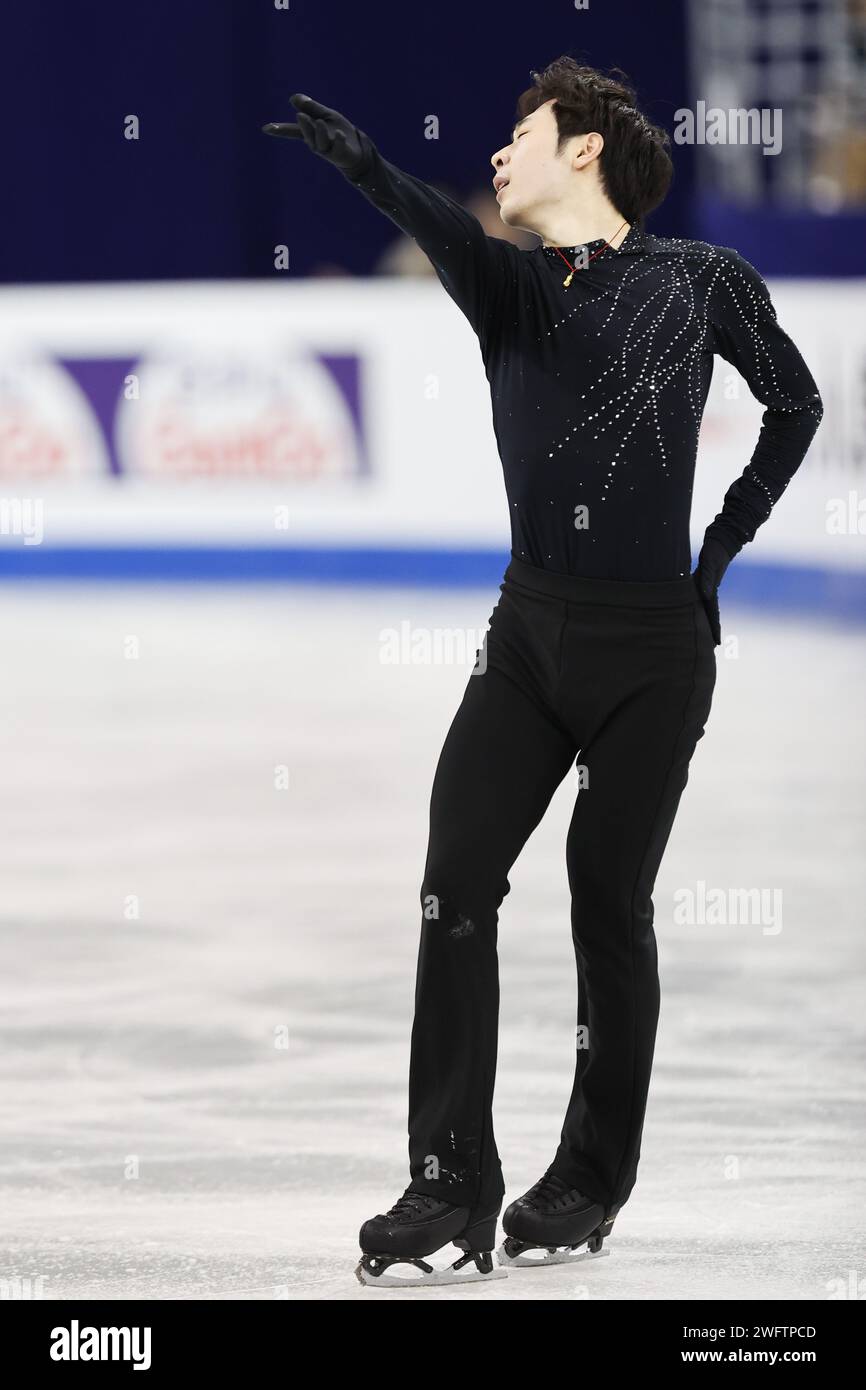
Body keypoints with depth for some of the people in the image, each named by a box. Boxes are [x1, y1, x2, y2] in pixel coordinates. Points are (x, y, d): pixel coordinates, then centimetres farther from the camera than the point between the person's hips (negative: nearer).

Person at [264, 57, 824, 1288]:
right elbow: (445, 230, -17)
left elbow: (794, 403, 12)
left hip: (652, 643, -3)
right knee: (456, 887, -8)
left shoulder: (698, 283, -2)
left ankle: (589, 1186, 17)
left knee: (609, 908, 3)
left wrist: (721, 549, 7)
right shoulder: (508, 287, 6)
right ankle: (452, 1192, -7)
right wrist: (362, 164, -39)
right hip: (531, 632, 3)